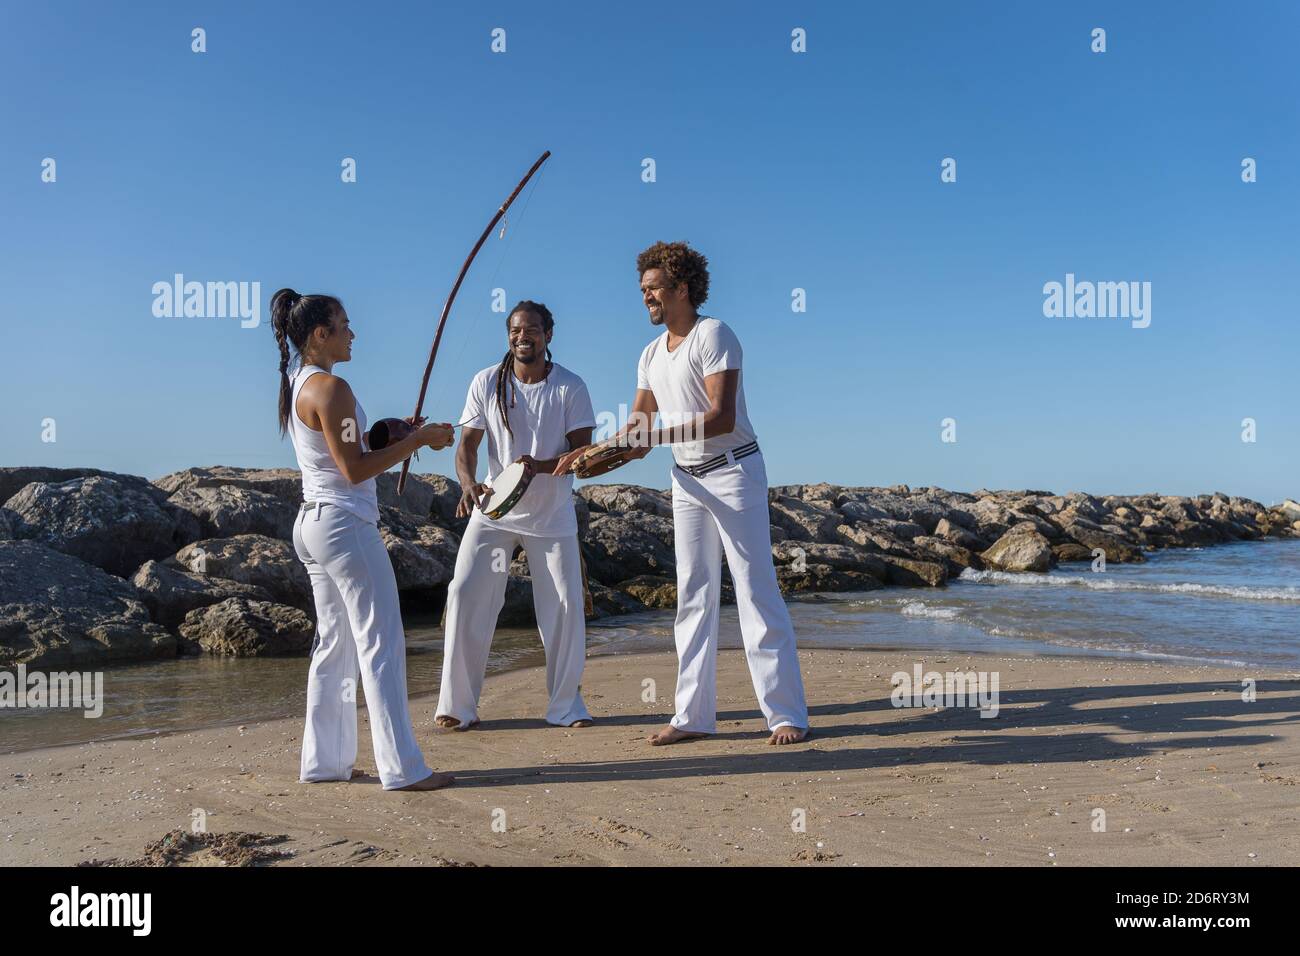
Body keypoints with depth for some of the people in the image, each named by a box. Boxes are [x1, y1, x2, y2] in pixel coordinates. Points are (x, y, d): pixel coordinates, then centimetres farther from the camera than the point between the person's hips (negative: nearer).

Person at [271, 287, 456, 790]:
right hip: (346, 524, -10)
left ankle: (323, 761, 18)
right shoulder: (330, 387, -14)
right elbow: (355, 470, -18)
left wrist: (393, 432, 13)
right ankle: (403, 768, -2)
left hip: (313, 522, 10)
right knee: (382, 645, -6)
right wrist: (415, 441, -13)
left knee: (334, 644, 14)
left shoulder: (296, 385, 14)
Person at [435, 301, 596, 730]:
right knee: (465, 595, -8)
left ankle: (566, 703, 15)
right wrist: (468, 482, -25)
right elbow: (468, 443, -3)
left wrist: (539, 466, -30)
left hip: (552, 515, -1)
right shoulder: (486, 382, -3)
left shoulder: (570, 387, -7)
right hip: (494, 511, 1)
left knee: (566, 606, -2)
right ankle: (458, 705, 4)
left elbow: (583, 451, -11)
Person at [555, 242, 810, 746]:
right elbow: (636, 427, 15)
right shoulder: (651, 355, 13)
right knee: (693, 596, 7)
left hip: (733, 470, -8)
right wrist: (589, 452, 1)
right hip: (686, 479, 8)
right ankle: (694, 715, 12)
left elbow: (721, 418, -22)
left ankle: (787, 714, 1)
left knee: (756, 590, -6)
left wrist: (657, 437, -28)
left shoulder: (713, 335, -12)